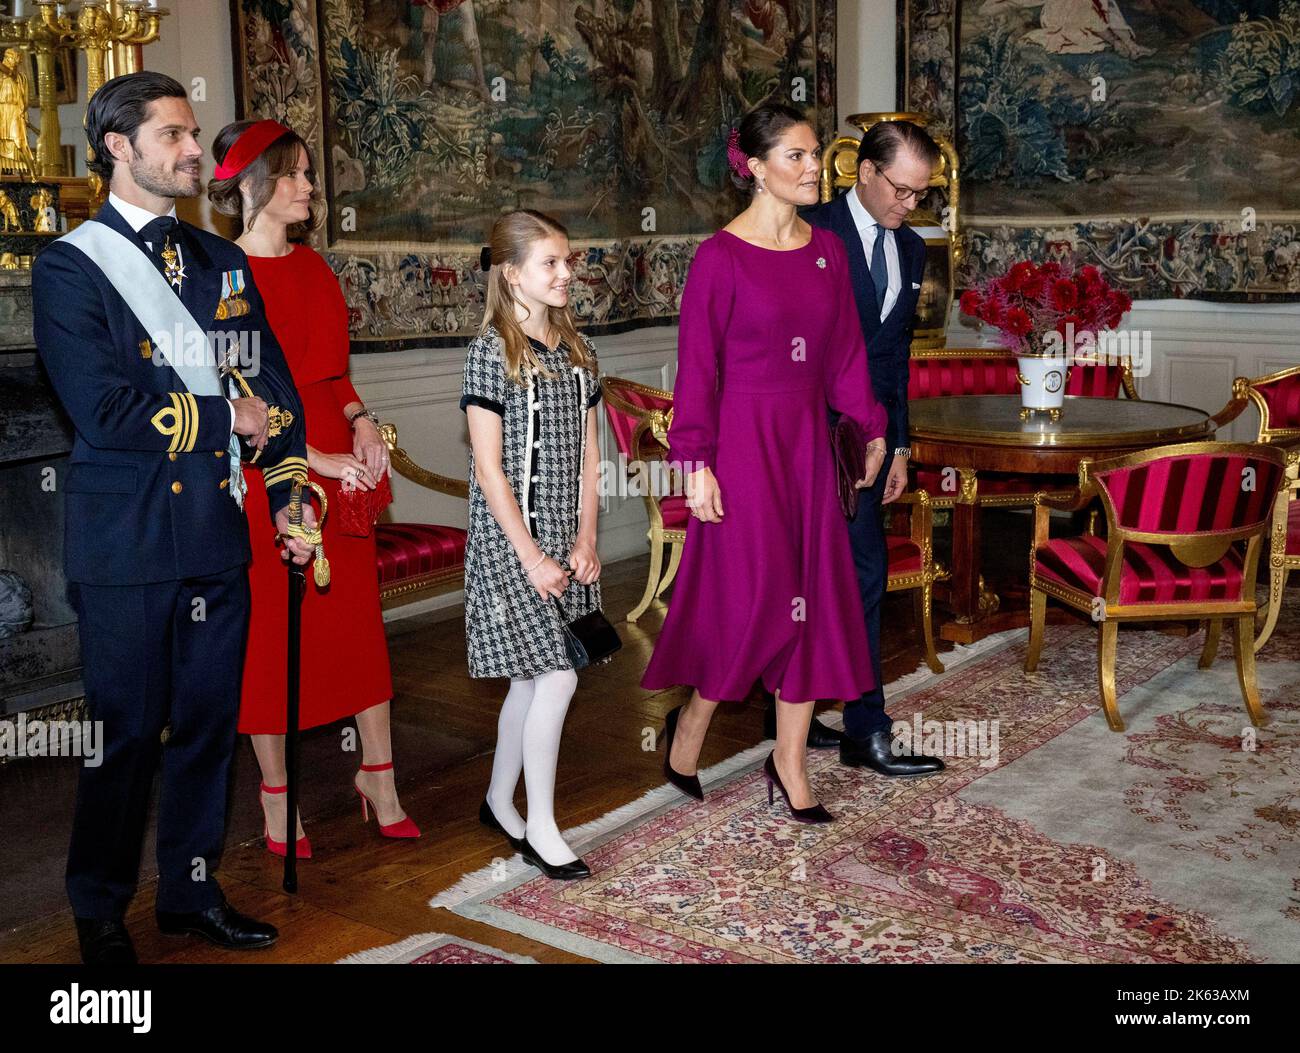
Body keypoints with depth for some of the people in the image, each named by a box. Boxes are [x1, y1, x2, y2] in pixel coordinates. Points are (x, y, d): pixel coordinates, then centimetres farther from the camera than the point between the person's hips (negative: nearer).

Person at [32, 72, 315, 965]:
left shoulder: (224, 263, 13)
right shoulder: (70, 267, -4)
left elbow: (273, 387, 13)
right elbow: (106, 411, -15)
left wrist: (292, 496, 4)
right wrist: (226, 417, -7)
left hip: (217, 532, 5)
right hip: (126, 542, -5)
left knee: (209, 722, 12)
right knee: (127, 732, 4)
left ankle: (192, 890, 29)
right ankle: (100, 913, 23)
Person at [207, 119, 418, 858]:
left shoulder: (313, 268, 11)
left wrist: (361, 422, -2)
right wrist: (311, 460, -17)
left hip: (338, 461, 6)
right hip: (264, 474, -6)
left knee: (360, 616, 8)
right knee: (271, 629, 4)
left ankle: (379, 776, 20)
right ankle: (277, 794, 19)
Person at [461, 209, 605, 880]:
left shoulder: (577, 350, 9)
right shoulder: (491, 352, -11)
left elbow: (588, 453, 10)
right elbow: (488, 469, -14)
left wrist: (585, 540, 1)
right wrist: (531, 557, -15)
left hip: (563, 538, 6)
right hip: (509, 540, -6)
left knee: (530, 679, 12)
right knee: (556, 676, -9)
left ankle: (499, 803, 29)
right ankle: (540, 830, 4)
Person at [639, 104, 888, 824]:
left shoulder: (827, 251, 8)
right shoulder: (720, 257, -9)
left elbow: (844, 351, 13)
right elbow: (697, 367, -10)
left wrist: (870, 427, 12)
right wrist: (696, 463, -13)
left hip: (807, 440, 6)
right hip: (742, 440, -6)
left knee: (813, 596, 6)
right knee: (752, 595, -3)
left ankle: (789, 762, 18)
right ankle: (691, 723, 24)